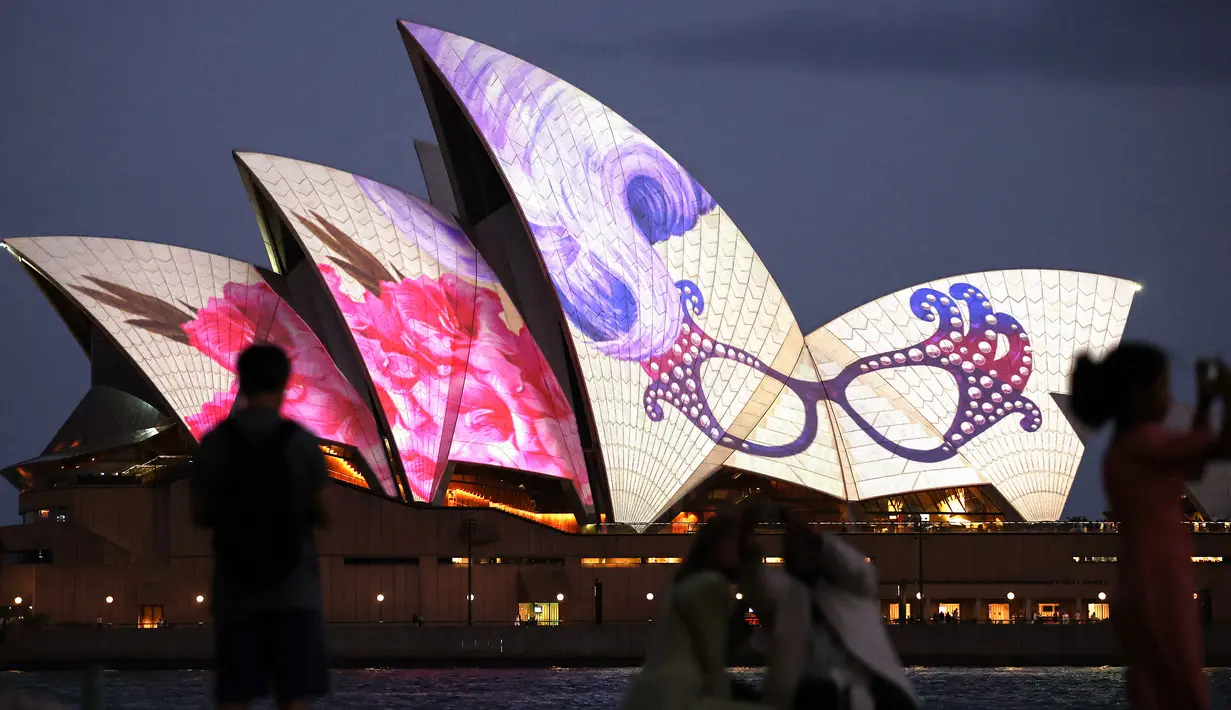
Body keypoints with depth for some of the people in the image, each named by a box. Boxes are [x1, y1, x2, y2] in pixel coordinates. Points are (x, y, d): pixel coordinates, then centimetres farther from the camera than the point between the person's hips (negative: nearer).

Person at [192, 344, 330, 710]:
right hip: (293, 590, -1)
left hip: (236, 591, 1)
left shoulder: (215, 443, -2)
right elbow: (322, 515, 0)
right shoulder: (302, 443, -5)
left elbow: (201, 515, 4)